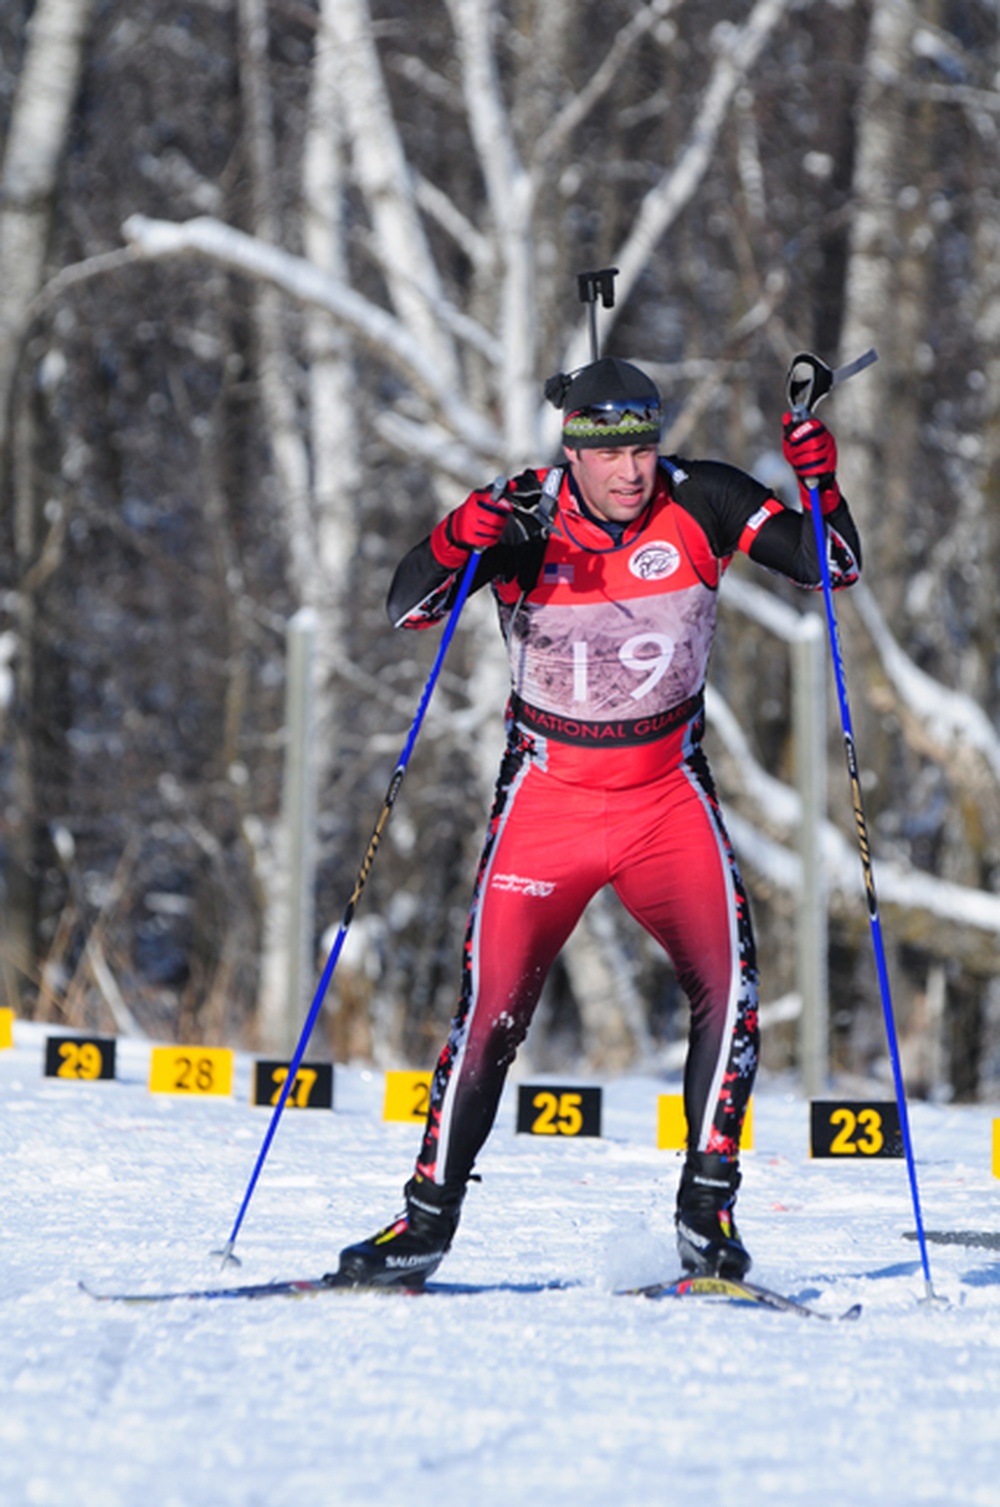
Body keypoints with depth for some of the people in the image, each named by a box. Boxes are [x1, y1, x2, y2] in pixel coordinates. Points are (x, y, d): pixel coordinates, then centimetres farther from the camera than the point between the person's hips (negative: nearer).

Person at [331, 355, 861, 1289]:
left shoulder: (700, 504, -9)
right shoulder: (523, 519, -12)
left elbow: (833, 567, -9)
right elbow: (407, 608, -20)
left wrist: (818, 481, -28)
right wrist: (458, 542, -41)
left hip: (668, 792, 1)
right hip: (547, 796, -1)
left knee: (728, 982, -18)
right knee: (491, 1010, -5)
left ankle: (706, 1204, -5)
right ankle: (428, 1218, 10)